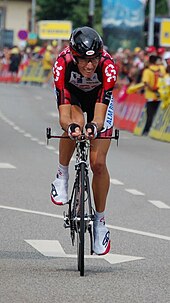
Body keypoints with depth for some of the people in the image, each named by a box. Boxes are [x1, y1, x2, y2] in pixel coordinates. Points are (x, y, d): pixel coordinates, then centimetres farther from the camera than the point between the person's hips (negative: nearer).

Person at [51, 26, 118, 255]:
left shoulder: (108, 66, -39)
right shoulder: (63, 64, -38)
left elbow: (100, 114, -43)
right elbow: (63, 116, -42)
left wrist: (94, 126, -65)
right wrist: (70, 126, -64)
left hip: (98, 96, 0)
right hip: (71, 92, 0)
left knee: (98, 163, -9)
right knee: (75, 123, -35)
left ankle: (100, 220, 7)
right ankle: (62, 176, -10)